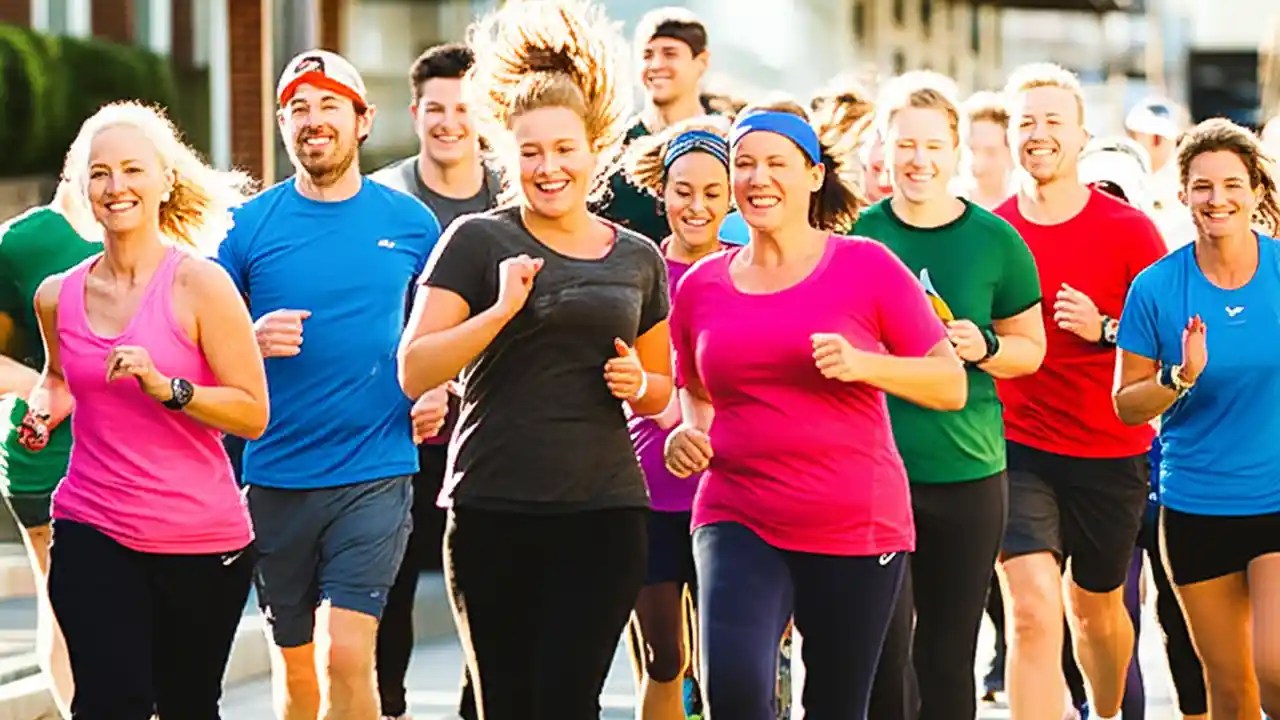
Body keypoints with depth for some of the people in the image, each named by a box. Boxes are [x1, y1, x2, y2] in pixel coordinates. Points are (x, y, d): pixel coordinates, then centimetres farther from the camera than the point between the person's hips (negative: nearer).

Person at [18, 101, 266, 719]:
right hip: (93, 534, 2)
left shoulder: (198, 284, -8)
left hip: (200, 540, -2)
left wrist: (164, 386, -22)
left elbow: (253, 413, -10)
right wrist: (42, 412, 7)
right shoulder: (57, 297, 5)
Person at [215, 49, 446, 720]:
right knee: (293, 664, 11)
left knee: (347, 657, -14)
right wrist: (252, 341, -17)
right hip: (276, 478, 1)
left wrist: (438, 390, -1)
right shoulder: (250, 225, 0)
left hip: (376, 472, -1)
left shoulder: (409, 223, 3)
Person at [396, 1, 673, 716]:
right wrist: (502, 309, -18)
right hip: (494, 512, -2)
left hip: (605, 511, 2)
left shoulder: (639, 259, 11)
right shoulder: (479, 241, 0)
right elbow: (415, 372, -7)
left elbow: (661, 389, 22)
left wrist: (638, 384, 0)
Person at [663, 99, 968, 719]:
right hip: (738, 521, 2)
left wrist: (862, 365, -17)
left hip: (857, 527, -1)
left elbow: (952, 385, -2)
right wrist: (690, 431, 2)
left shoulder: (866, 266, -3)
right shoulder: (701, 285, 7)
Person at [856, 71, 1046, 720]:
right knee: (882, 647, -6)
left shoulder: (995, 241, 3)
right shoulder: (856, 236, 3)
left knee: (948, 654, 6)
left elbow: (1032, 348, 11)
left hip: (969, 471, 1)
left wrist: (982, 346, -9)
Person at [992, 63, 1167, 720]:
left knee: (1097, 609, 20)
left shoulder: (1127, 230, -7)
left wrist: (1105, 329, -19)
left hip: (1110, 453, 0)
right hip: (1016, 449, 0)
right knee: (1032, 609, -17)